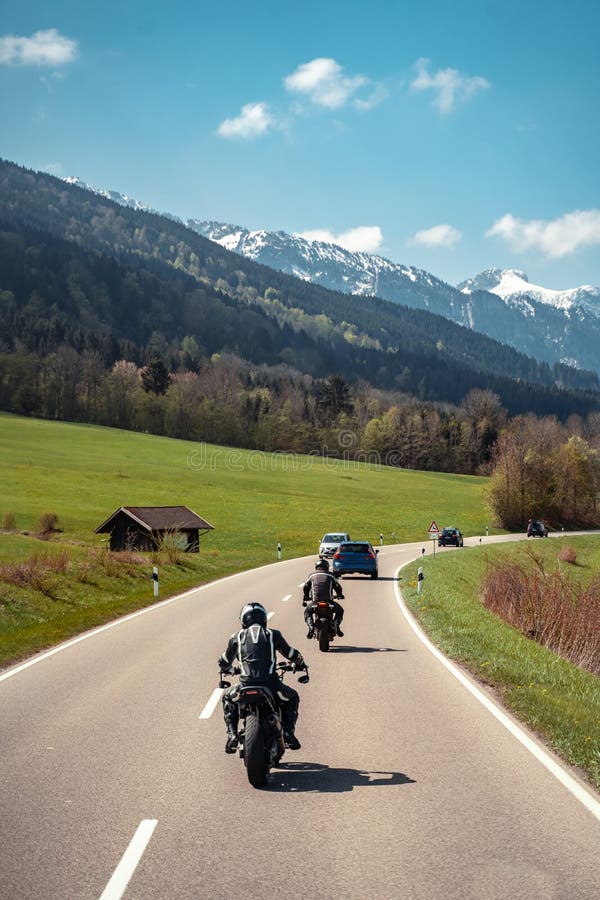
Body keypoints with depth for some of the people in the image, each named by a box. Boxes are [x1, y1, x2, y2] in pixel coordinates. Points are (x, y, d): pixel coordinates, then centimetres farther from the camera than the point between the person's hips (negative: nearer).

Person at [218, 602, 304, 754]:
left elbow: (224, 662, 25)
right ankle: (288, 732, 13)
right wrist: (299, 662, 43)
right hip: (270, 684, -1)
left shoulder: (237, 637, 14)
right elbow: (292, 654, 18)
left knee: (228, 698, 32)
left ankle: (232, 734, 15)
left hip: (246, 684, 1)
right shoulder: (272, 634, 11)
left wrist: (230, 670, 49)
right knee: (292, 698, 30)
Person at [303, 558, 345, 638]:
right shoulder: (330, 575, 14)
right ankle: (336, 624, -3)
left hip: (315, 601, 1)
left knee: (307, 612, 28)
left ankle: (311, 625, -1)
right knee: (340, 610, 25)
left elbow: (305, 587, 18)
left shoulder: (312, 575, 16)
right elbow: (337, 586, 15)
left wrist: (305, 598, 34)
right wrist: (340, 595, 36)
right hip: (328, 600, -1)